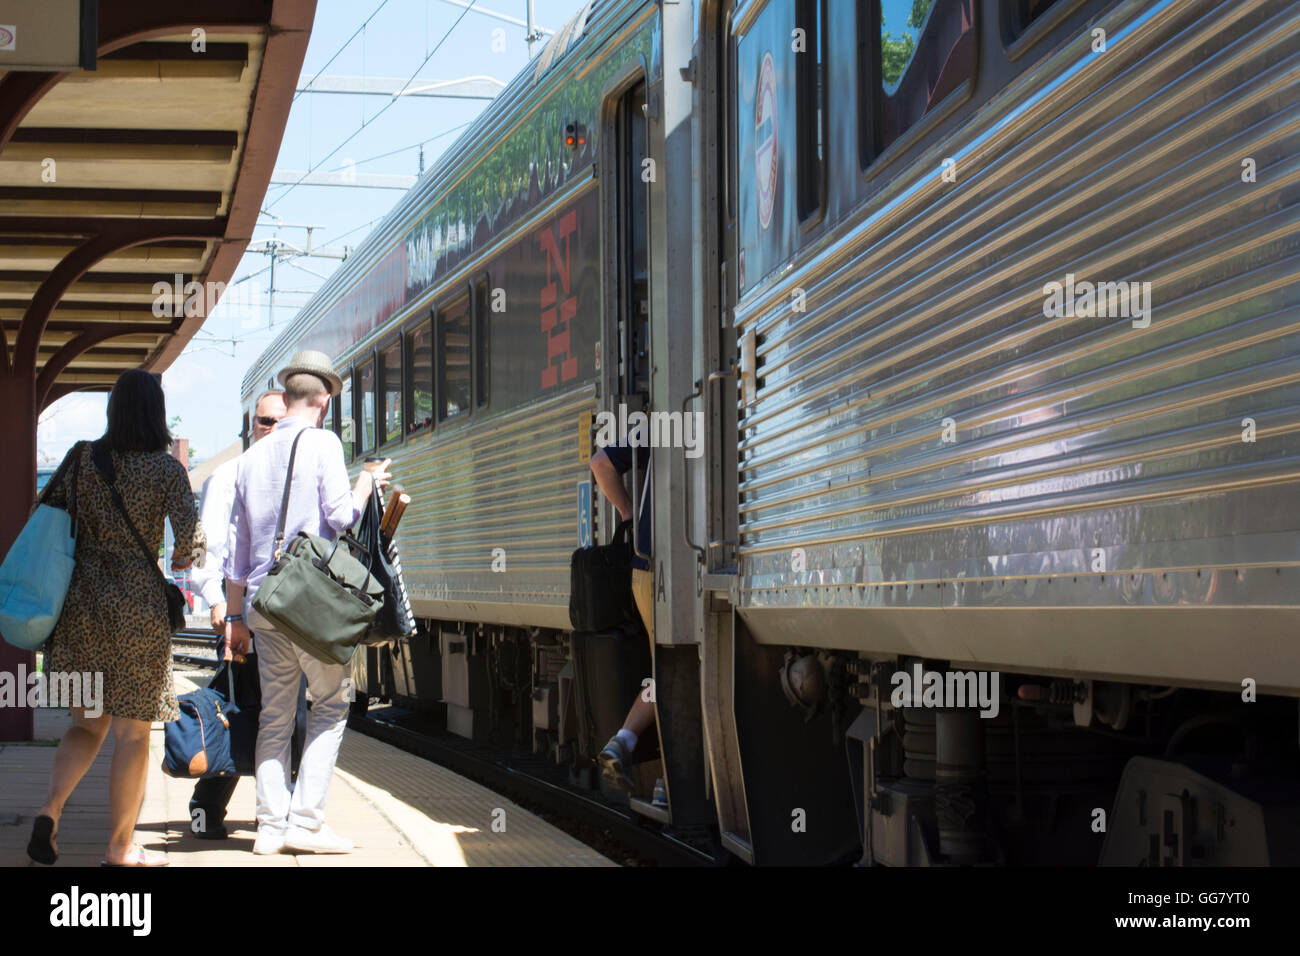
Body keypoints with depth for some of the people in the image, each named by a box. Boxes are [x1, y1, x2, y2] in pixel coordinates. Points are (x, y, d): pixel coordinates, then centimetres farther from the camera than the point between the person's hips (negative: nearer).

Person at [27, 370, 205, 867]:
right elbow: (191, 541, -14)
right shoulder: (167, 470, -6)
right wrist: (181, 560, 8)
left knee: (87, 724, 17)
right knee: (132, 732, 6)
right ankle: (121, 848, 10)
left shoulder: (82, 457, 4)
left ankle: (50, 807, -7)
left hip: (81, 600, 4)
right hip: (138, 602, -4)